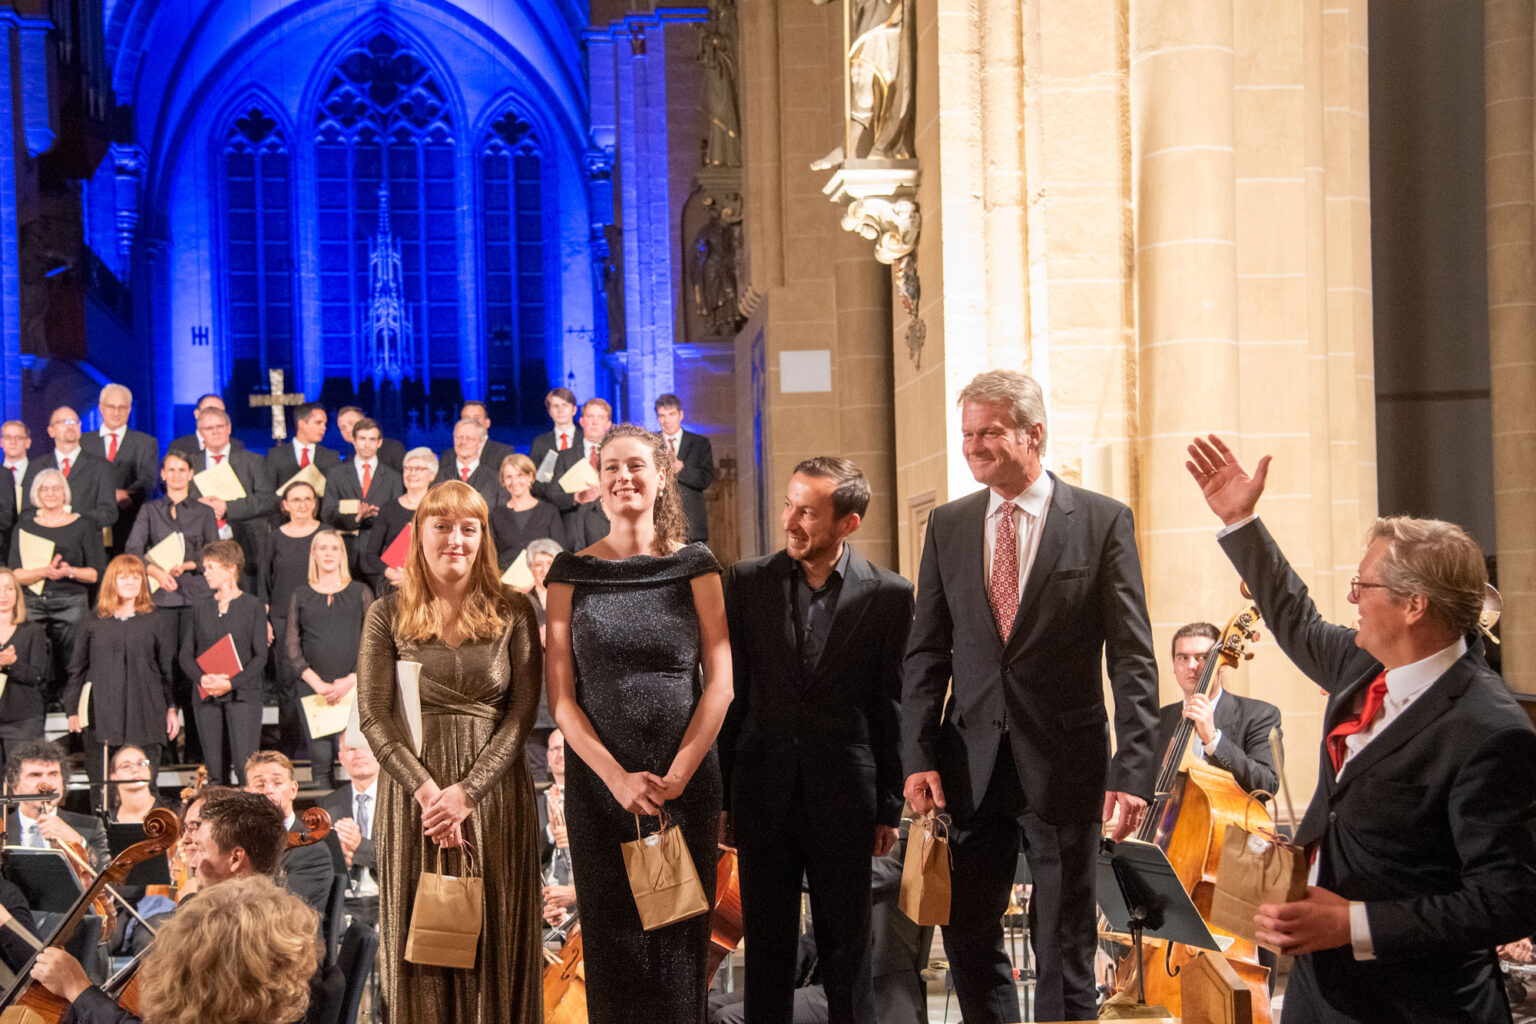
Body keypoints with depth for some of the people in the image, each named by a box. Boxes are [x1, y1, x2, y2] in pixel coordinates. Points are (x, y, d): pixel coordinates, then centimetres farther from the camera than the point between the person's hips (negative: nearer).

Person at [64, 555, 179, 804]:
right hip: (101, 716, 1)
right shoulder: (93, 625, 11)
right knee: (100, 786, -1)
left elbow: (169, 670, 9)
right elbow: (76, 670, 13)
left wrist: (172, 709, 3)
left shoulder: (158, 623, 9)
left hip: (144, 716, -1)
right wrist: (72, 710, 5)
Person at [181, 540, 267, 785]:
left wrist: (231, 683, -16)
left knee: (246, 767, -12)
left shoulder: (253, 606, 2)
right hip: (207, 698, 4)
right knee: (215, 771, 3)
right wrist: (202, 678, -11)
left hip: (242, 694, -4)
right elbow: (186, 655, 10)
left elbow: (260, 656, -3)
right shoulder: (200, 609, 14)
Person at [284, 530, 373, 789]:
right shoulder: (301, 597, 12)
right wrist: (317, 683, -7)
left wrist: (352, 679, -9)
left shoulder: (360, 593, 10)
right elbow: (291, 646, 6)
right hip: (315, 687, 1)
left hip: (354, 686, -1)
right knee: (320, 756, -5)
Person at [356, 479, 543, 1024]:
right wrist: (427, 790, -14)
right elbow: (375, 717, -2)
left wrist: (467, 791, -13)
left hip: (493, 792, 0)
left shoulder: (512, 611, 3)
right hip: (413, 792, 0)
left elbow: (522, 713, -2)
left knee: (494, 935, 3)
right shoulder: (388, 615, 4)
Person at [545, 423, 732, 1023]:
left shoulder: (694, 566, 4)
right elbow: (561, 696, 0)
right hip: (599, 781, 0)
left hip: (687, 778, 0)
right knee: (612, 938, 4)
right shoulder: (572, 573, 4)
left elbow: (720, 681, -1)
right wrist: (618, 778, -12)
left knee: (681, 939, 4)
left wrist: (676, 776, -10)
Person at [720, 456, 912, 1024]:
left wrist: (890, 807, 0)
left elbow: (894, 707, 0)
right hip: (763, 791, 1)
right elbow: (729, 692, 4)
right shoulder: (748, 582, 2)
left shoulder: (888, 594, -3)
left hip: (844, 797, -1)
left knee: (848, 943, 8)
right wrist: (719, 795, 2)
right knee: (767, 942, 9)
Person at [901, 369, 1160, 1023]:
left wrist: (1134, 768, -13)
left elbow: (1132, 658, -6)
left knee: (1064, 946, 6)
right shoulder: (948, 526, 7)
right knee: (967, 935, 9)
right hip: (972, 764, 3)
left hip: (1064, 764, -3)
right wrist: (918, 755, -2)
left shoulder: (1103, 521, -4)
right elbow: (926, 652, 8)